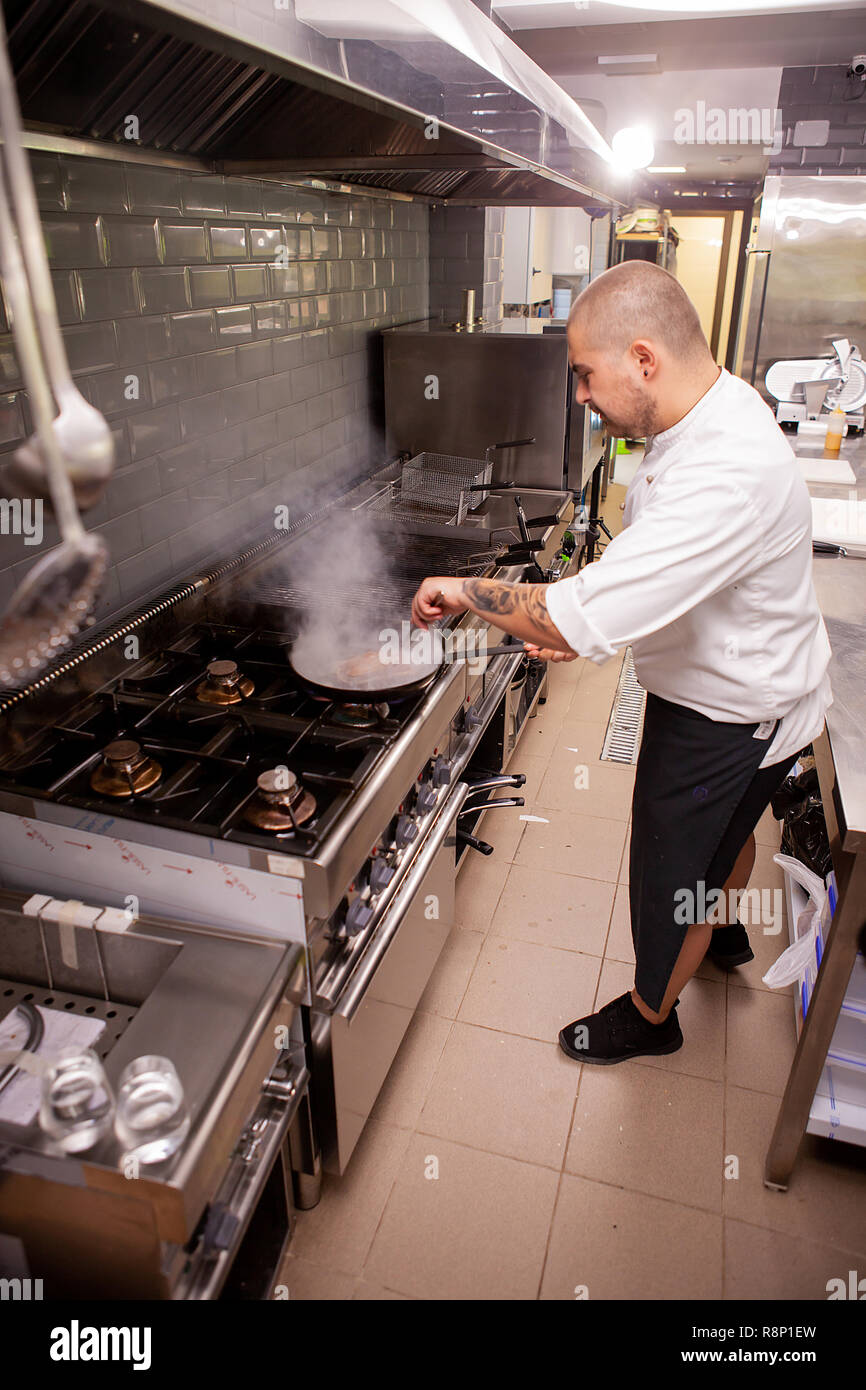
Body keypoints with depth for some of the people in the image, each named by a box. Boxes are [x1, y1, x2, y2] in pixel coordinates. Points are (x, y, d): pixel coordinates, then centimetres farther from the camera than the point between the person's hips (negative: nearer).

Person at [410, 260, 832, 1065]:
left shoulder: (728, 475, -37)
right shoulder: (704, 417, -3)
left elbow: (581, 620, -41)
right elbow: (654, 564, 10)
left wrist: (464, 591, -27)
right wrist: (580, 623, -3)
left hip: (727, 717, -9)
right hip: (745, 691, 9)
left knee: (671, 870, 11)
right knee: (725, 831, 32)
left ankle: (650, 1015, 38)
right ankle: (724, 931, 62)